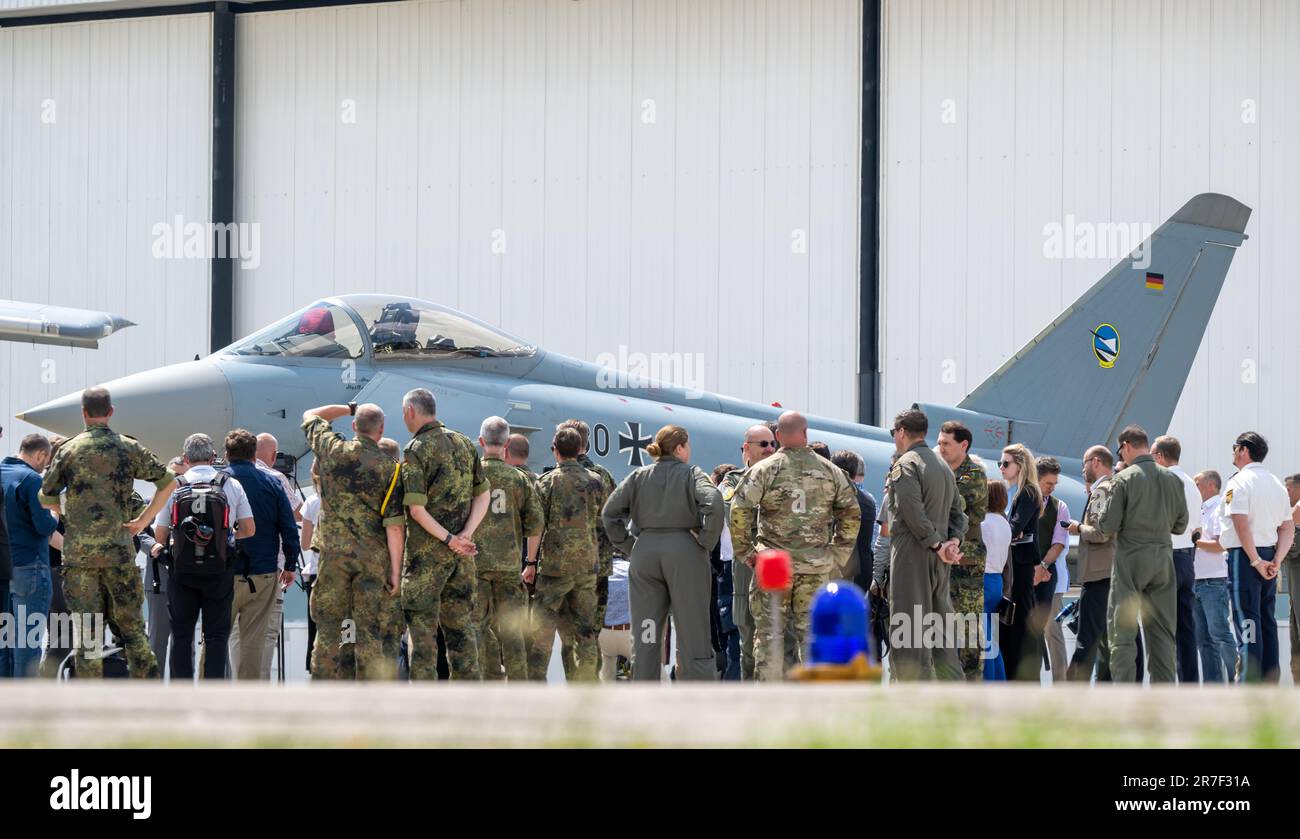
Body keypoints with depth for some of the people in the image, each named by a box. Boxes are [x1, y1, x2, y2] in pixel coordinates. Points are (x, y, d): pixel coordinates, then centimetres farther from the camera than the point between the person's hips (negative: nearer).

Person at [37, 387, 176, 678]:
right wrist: (142, 521, 10)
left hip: (79, 552, -1)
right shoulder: (129, 448, 4)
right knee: (130, 624, 8)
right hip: (119, 550, 1)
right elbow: (168, 482, 5)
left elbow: (45, 498, 4)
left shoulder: (70, 449, 0)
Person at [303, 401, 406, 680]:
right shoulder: (389, 468, -4)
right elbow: (394, 524, -8)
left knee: (328, 626, 6)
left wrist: (350, 409, 24)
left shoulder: (332, 450, -1)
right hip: (373, 556, -1)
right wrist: (395, 571, -5)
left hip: (334, 552, 1)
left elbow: (310, 416, 20)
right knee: (369, 630, 3)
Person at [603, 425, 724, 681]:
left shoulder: (639, 477, 10)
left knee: (645, 637, 7)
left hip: (645, 553, 3)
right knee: (692, 632, 0)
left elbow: (610, 512, 5)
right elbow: (713, 504, -18)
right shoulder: (692, 474, 0)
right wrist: (706, 543, -9)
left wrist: (627, 546, 8)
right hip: (685, 553, -3)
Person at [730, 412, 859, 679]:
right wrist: (838, 554, 15)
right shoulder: (830, 471, 6)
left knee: (768, 632, 3)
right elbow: (852, 513, 10)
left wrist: (745, 551, -1)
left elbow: (740, 511, -11)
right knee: (811, 631, 7)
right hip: (816, 566, 2)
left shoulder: (764, 469, -4)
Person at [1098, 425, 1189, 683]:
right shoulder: (1172, 479, 5)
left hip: (1131, 558, -5)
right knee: (1162, 630, 10)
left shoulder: (1124, 479, -9)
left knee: (1122, 631, 0)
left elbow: (1108, 525, -11)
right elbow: (1180, 525, 10)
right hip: (1163, 558, 5)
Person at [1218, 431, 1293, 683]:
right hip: (1269, 554, 7)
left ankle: (1249, 684, -11)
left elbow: (1241, 524, -20)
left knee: (1247, 621, -8)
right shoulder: (1276, 484, 15)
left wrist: (1255, 561, -17)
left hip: (1245, 556, -7)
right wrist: (1276, 561, 2)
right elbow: (1288, 529, 11)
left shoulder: (1239, 482, -10)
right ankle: (1270, 682, 11)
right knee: (1267, 622, 11)